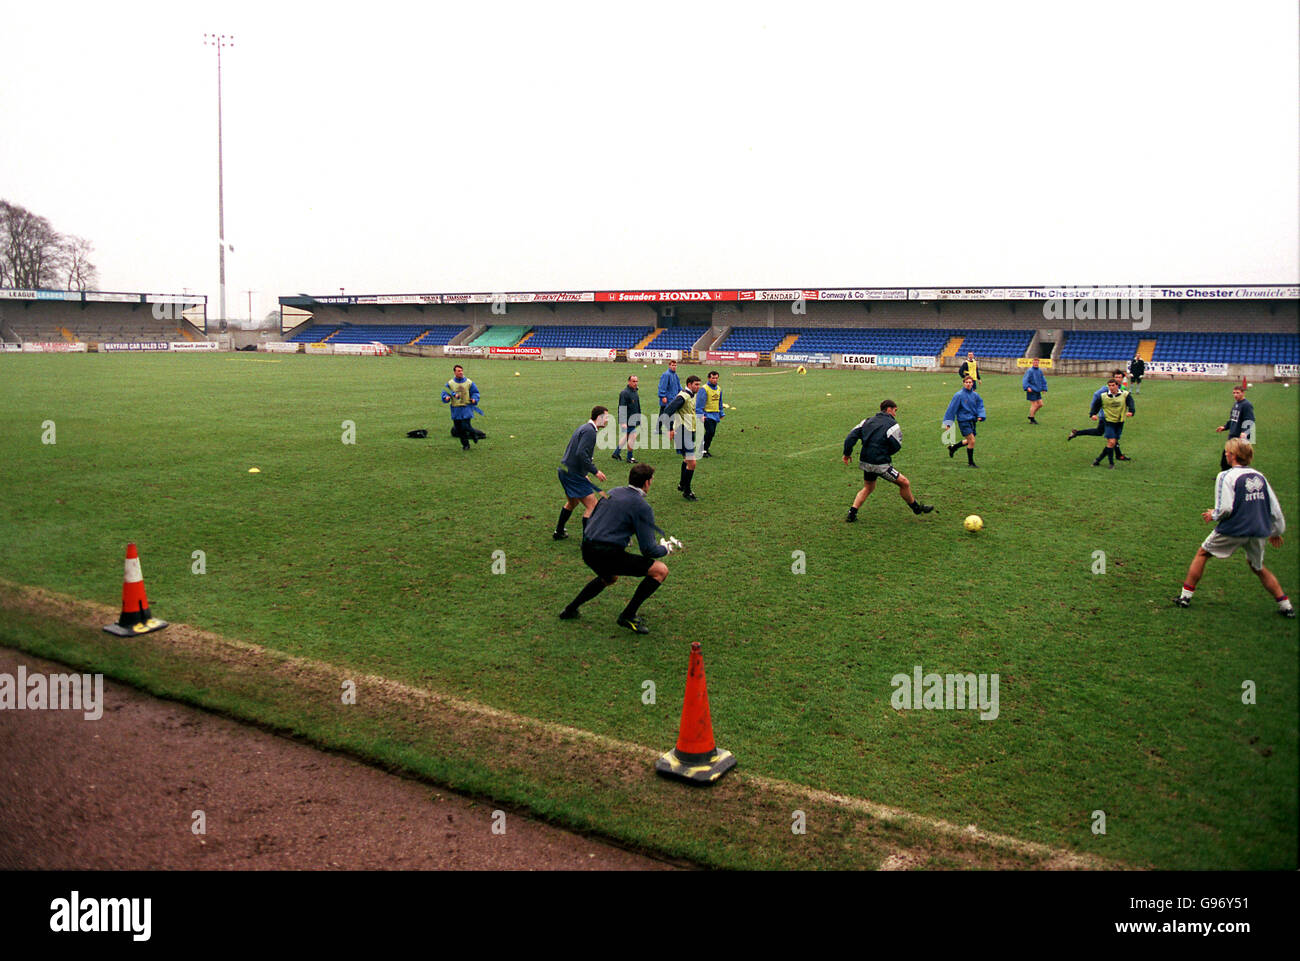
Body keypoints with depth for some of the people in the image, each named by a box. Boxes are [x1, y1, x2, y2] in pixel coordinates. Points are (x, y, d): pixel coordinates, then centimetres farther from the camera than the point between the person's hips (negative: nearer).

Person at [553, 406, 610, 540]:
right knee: (592, 506, -10)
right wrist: (595, 471, -23)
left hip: (565, 470, 11)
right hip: (573, 474, -11)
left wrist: (590, 463, 17)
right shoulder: (589, 431, -18)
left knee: (572, 503, 29)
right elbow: (581, 454, -27)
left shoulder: (585, 428, 15)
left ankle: (558, 532, 43)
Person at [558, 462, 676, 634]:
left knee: (610, 577, 39)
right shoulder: (643, 507, -8)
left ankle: (571, 608, 36)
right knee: (660, 570, -2)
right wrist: (666, 548, 11)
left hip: (587, 550, 9)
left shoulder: (613, 492, 15)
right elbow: (648, 549, -10)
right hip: (608, 554, -9)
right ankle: (628, 616, 1)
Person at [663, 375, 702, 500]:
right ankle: (686, 491, 2)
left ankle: (682, 485, 40)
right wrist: (670, 429, -23)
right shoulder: (683, 397, -19)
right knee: (692, 463, -9)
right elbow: (667, 412, -23)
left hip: (690, 432, 10)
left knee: (687, 460, 23)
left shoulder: (692, 396, 11)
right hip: (684, 434, -10)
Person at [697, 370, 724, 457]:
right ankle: (702, 450, -7)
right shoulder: (704, 389, -10)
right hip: (707, 415, -7)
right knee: (710, 432, -17)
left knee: (712, 433, 7)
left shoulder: (719, 389, 13)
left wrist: (721, 413, 22)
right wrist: (700, 415, -18)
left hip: (715, 415, 7)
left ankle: (705, 450, 18)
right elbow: (699, 403, -13)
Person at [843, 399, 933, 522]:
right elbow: (897, 446, -9)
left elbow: (851, 436, 5)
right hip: (880, 464, -7)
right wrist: (886, 453, 10)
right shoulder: (892, 424, -7)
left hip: (865, 461, 7)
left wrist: (847, 453, 10)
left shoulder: (868, 422, 11)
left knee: (868, 488, 25)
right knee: (904, 483, 7)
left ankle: (852, 513, 15)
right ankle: (916, 508, 20)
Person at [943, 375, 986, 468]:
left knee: (969, 441, 16)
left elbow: (980, 405, 12)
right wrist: (948, 423, -8)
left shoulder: (975, 395, 4)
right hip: (963, 421, -6)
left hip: (972, 420, 6)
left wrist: (980, 415, -9)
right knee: (972, 441, -10)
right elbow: (951, 409, -8)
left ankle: (953, 447, 41)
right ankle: (970, 462, 3)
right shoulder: (959, 395, -11)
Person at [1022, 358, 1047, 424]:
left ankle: (1031, 416, 19)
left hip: (1037, 391, 7)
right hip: (1031, 391, -7)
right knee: (1034, 405, -6)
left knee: (1040, 404, 5)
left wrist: (1044, 389, 7)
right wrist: (1027, 387, -32)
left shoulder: (1040, 371, 11)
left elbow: (1043, 381, 17)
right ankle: (1032, 420, 5)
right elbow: (1025, 380, -19)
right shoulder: (1030, 371, -10)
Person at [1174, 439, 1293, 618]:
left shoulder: (1226, 476, -10)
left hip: (1233, 530, -5)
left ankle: (1185, 596, 14)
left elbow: (1225, 509, -17)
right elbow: (1275, 508, 12)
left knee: (1202, 554, 14)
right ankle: (1285, 605, 20)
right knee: (1258, 567, 24)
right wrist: (1277, 531, 25)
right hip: (1258, 531, 5)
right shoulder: (1259, 476, 8)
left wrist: (1213, 515, 4)